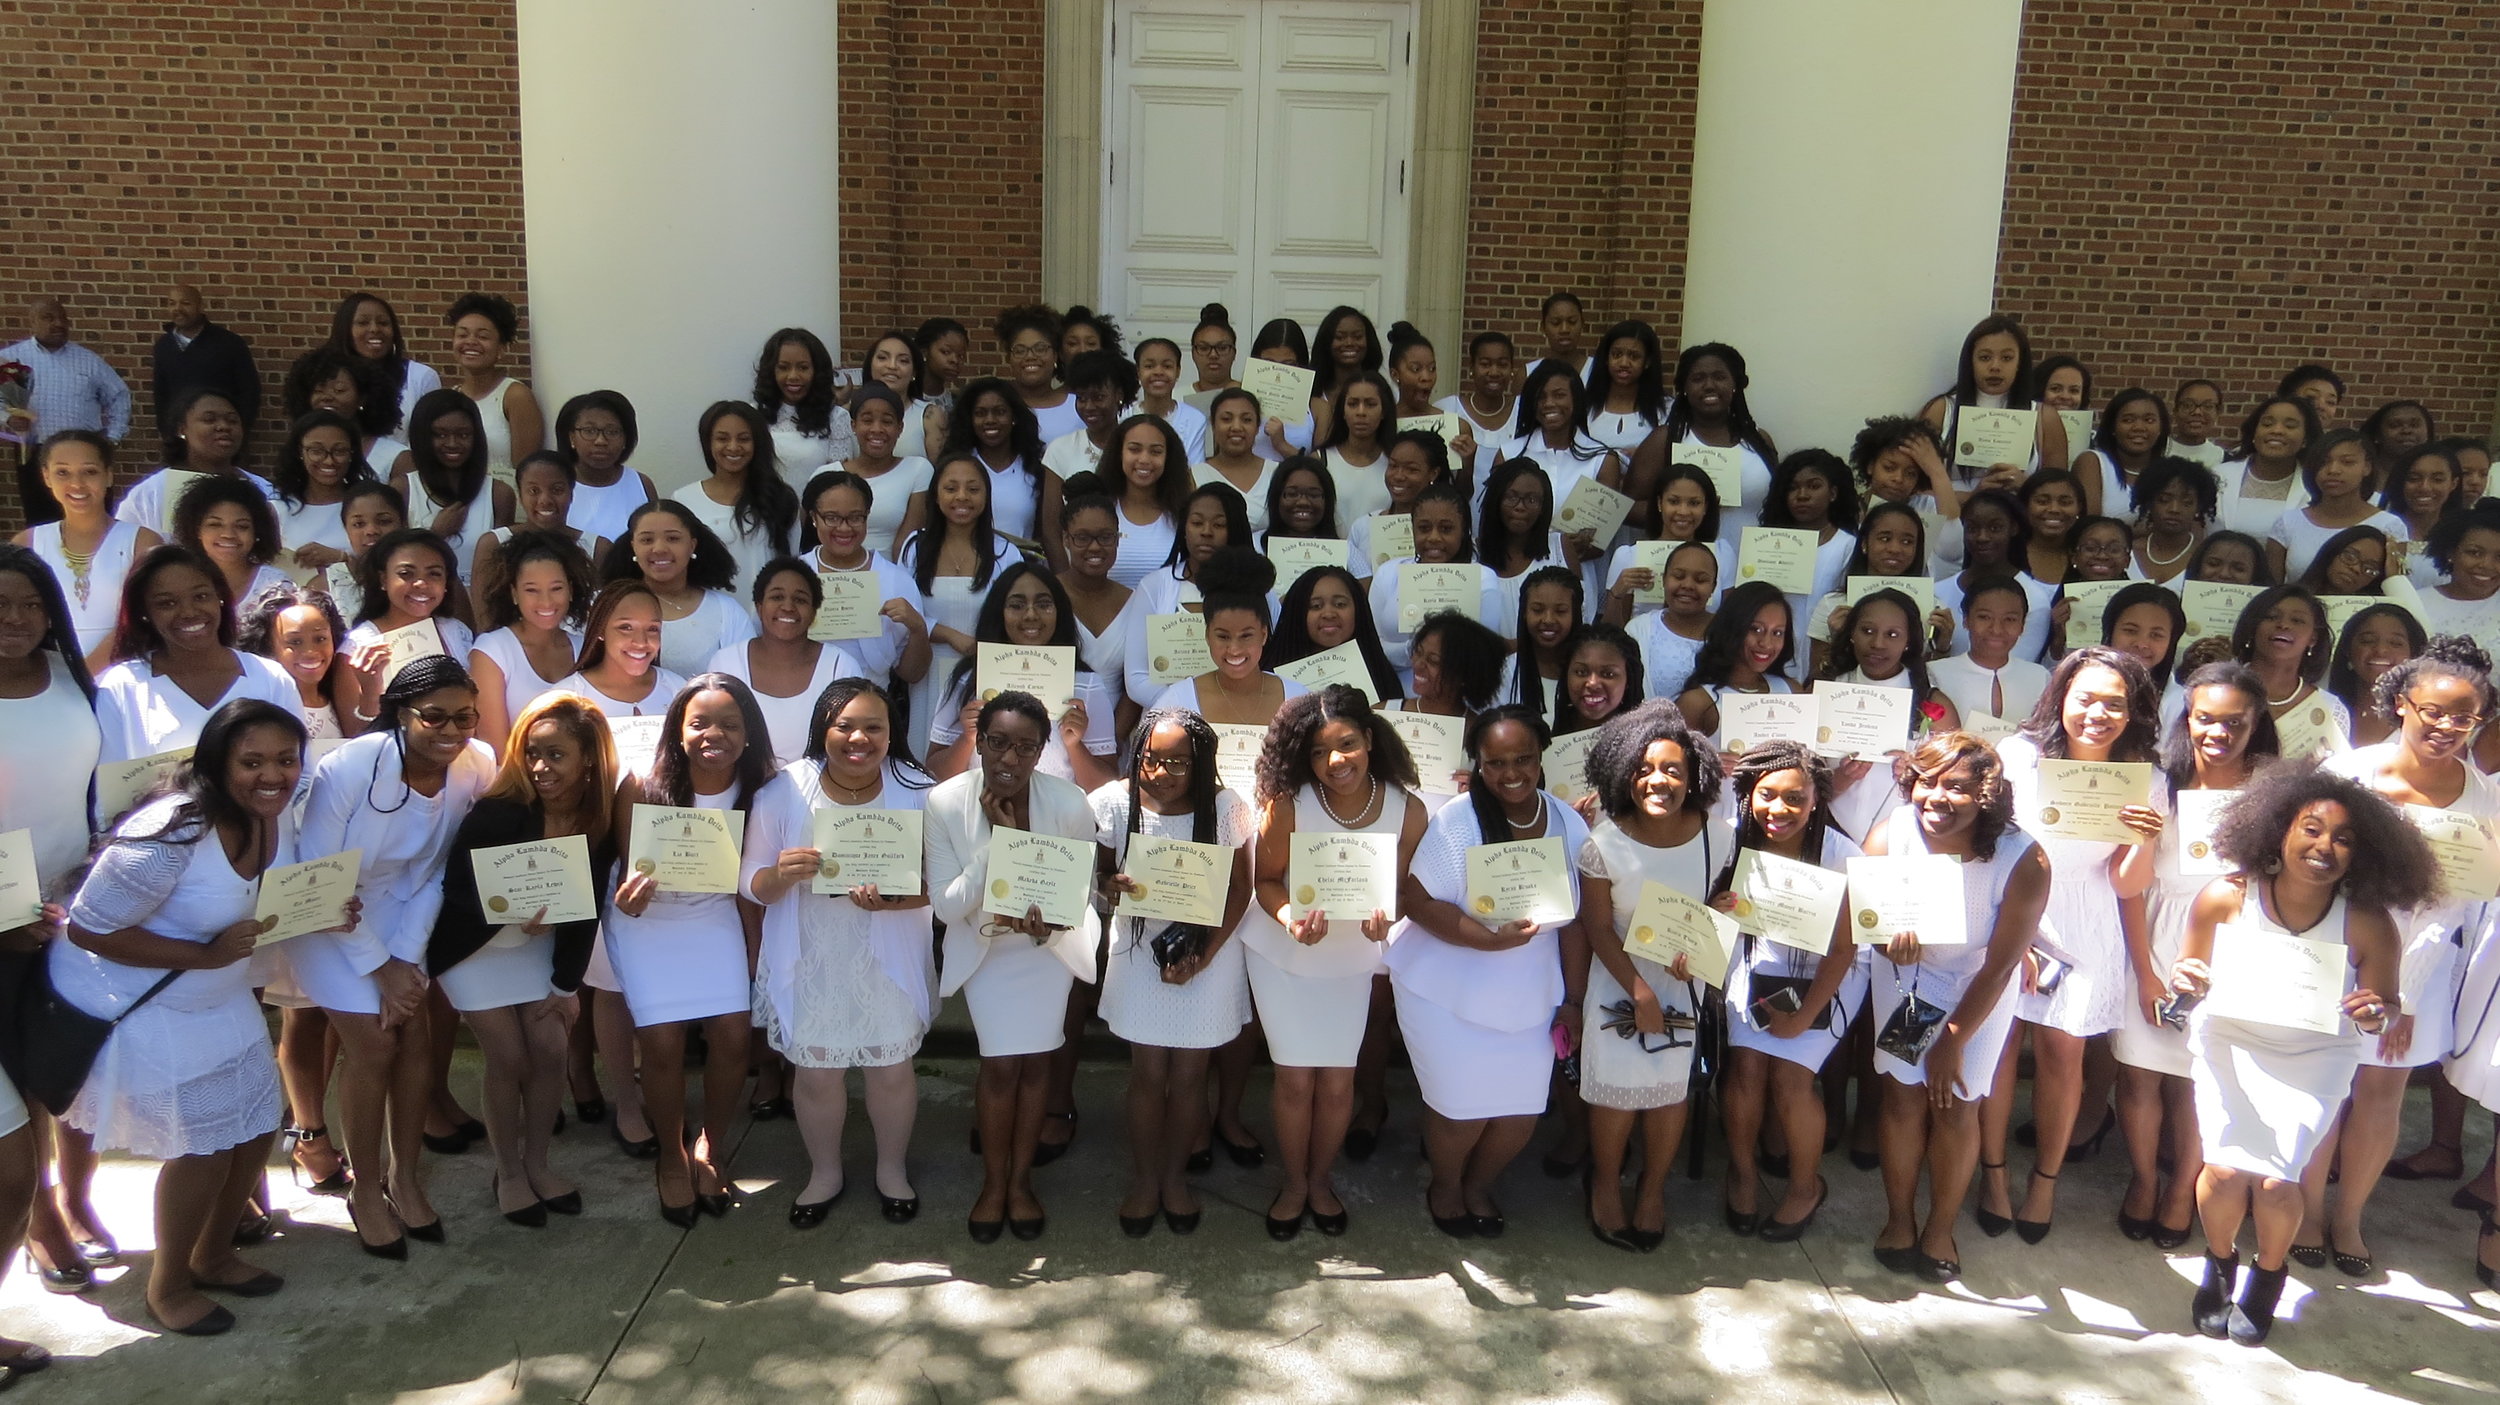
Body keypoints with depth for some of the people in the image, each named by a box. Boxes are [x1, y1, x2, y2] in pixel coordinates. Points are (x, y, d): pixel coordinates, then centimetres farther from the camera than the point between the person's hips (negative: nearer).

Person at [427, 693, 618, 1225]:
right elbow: (456, 885, -19)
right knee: (509, 1057, -4)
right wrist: (508, 913, -37)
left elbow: (586, 909, -8)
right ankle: (508, 1172, 17)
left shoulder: (599, 822, -16)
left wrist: (567, 984, -6)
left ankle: (537, 1162, 22)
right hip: (475, 944, -4)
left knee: (551, 1050, 0)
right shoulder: (498, 811, -29)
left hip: (540, 941, 4)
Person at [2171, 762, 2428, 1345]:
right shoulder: (2225, 898, -21)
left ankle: (2269, 1274, 25)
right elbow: (2190, 971, -6)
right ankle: (2219, 1263, 23)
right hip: (2230, 1040, 0)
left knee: (2275, 1181, -10)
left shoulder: (2368, 924, -21)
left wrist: (2378, 1014, -30)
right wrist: (2185, 980, -28)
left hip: (2315, 1057, 0)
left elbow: (2385, 1006, -7)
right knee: (2225, 1169, -11)